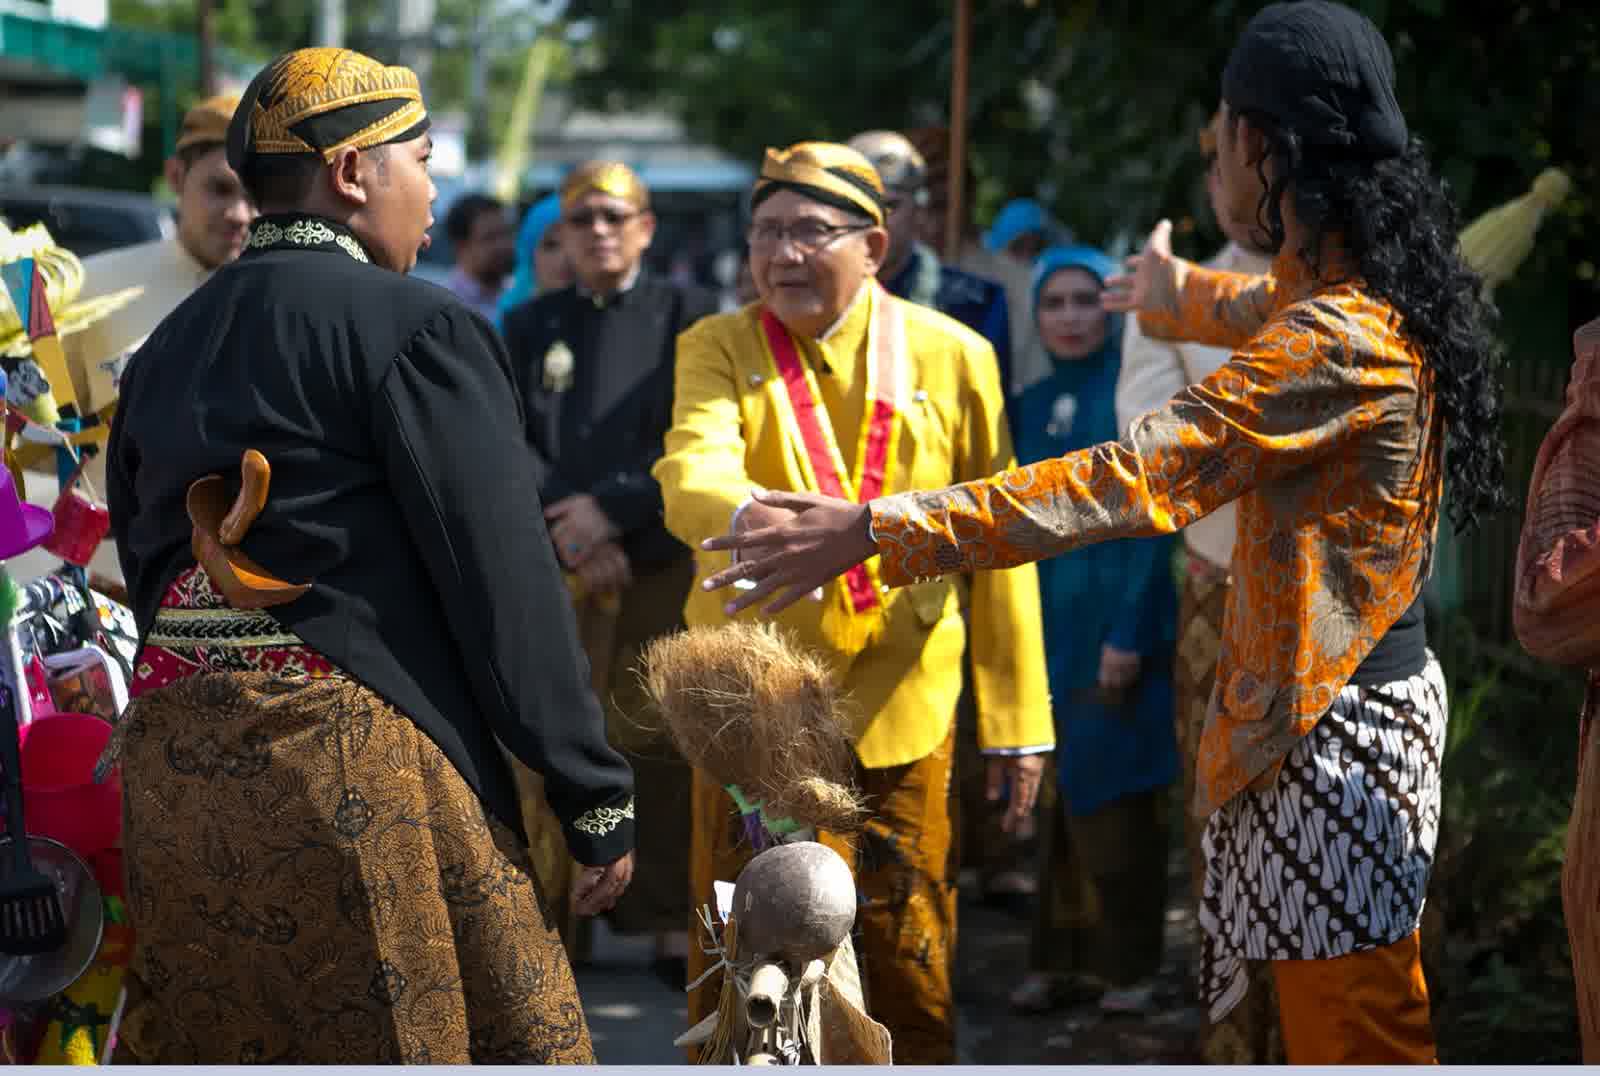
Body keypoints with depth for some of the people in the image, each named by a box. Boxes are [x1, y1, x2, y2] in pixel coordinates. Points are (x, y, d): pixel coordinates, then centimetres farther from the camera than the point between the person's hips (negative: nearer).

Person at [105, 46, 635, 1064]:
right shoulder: (416, 326, -8)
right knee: (408, 1031, 0)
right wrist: (597, 795, -6)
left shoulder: (168, 347, 14)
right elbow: (503, 581, -11)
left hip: (172, 757, 7)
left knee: (217, 1040, 14)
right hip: (354, 755, -7)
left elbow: (150, 565, 16)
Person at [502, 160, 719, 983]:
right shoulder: (529, 327, 12)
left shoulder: (690, 318, 2)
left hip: (662, 567, -2)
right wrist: (566, 525, -11)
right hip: (550, 569, 2)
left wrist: (612, 508, -13)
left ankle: (670, 918, 7)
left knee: (658, 750, 0)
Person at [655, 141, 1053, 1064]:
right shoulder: (719, 349, 0)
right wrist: (748, 516, -44)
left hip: (903, 708, 0)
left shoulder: (952, 355, 1)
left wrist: (1018, 721, 1)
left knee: (911, 972, 7)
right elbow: (691, 475, -20)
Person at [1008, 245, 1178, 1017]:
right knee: (1061, 797, 9)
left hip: (1118, 620, -5)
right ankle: (1063, 960, 17)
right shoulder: (1032, 405, 10)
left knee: (1110, 794, -1)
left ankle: (1127, 965, 8)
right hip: (1048, 622, 5)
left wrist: (1128, 633, -16)